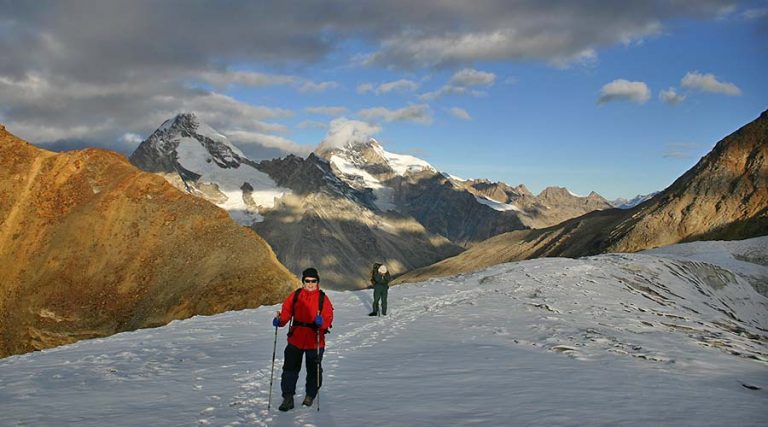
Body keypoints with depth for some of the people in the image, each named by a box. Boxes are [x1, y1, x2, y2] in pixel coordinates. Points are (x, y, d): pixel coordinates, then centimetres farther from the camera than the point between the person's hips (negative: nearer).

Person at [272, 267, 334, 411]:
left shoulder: (323, 298, -6)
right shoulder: (295, 295, 0)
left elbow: (328, 318, -11)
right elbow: (286, 311, -1)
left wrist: (321, 322, -32)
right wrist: (279, 321, -20)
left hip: (315, 341, -1)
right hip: (296, 339, 1)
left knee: (313, 370, 14)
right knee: (290, 368, 2)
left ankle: (310, 396, 34)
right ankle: (288, 398, 12)